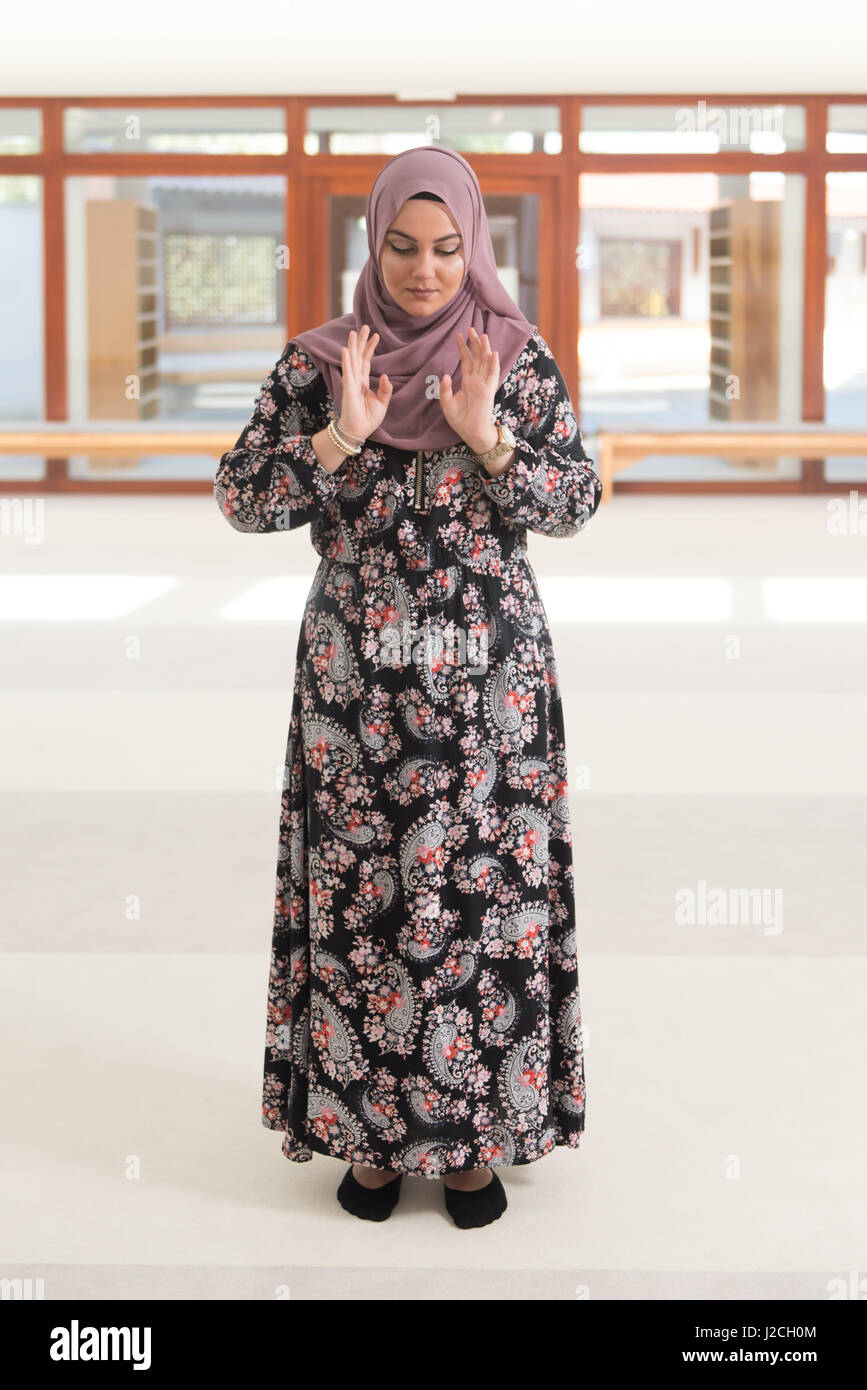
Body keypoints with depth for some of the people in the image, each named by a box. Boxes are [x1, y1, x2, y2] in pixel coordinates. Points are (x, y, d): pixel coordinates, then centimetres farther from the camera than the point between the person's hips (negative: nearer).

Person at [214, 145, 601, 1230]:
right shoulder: (316, 361, 1)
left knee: (484, 892, 3)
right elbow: (238, 500, -3)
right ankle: (370, 1129, 19)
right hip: (356, 680, 1)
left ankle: (476, 1131, 17)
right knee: (357, 895, 4)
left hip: (487, 681, 0)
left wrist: (487, 436, -18)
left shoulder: (518, 359, 1)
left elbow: (577, 505, -3)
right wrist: (340, 437, -16)